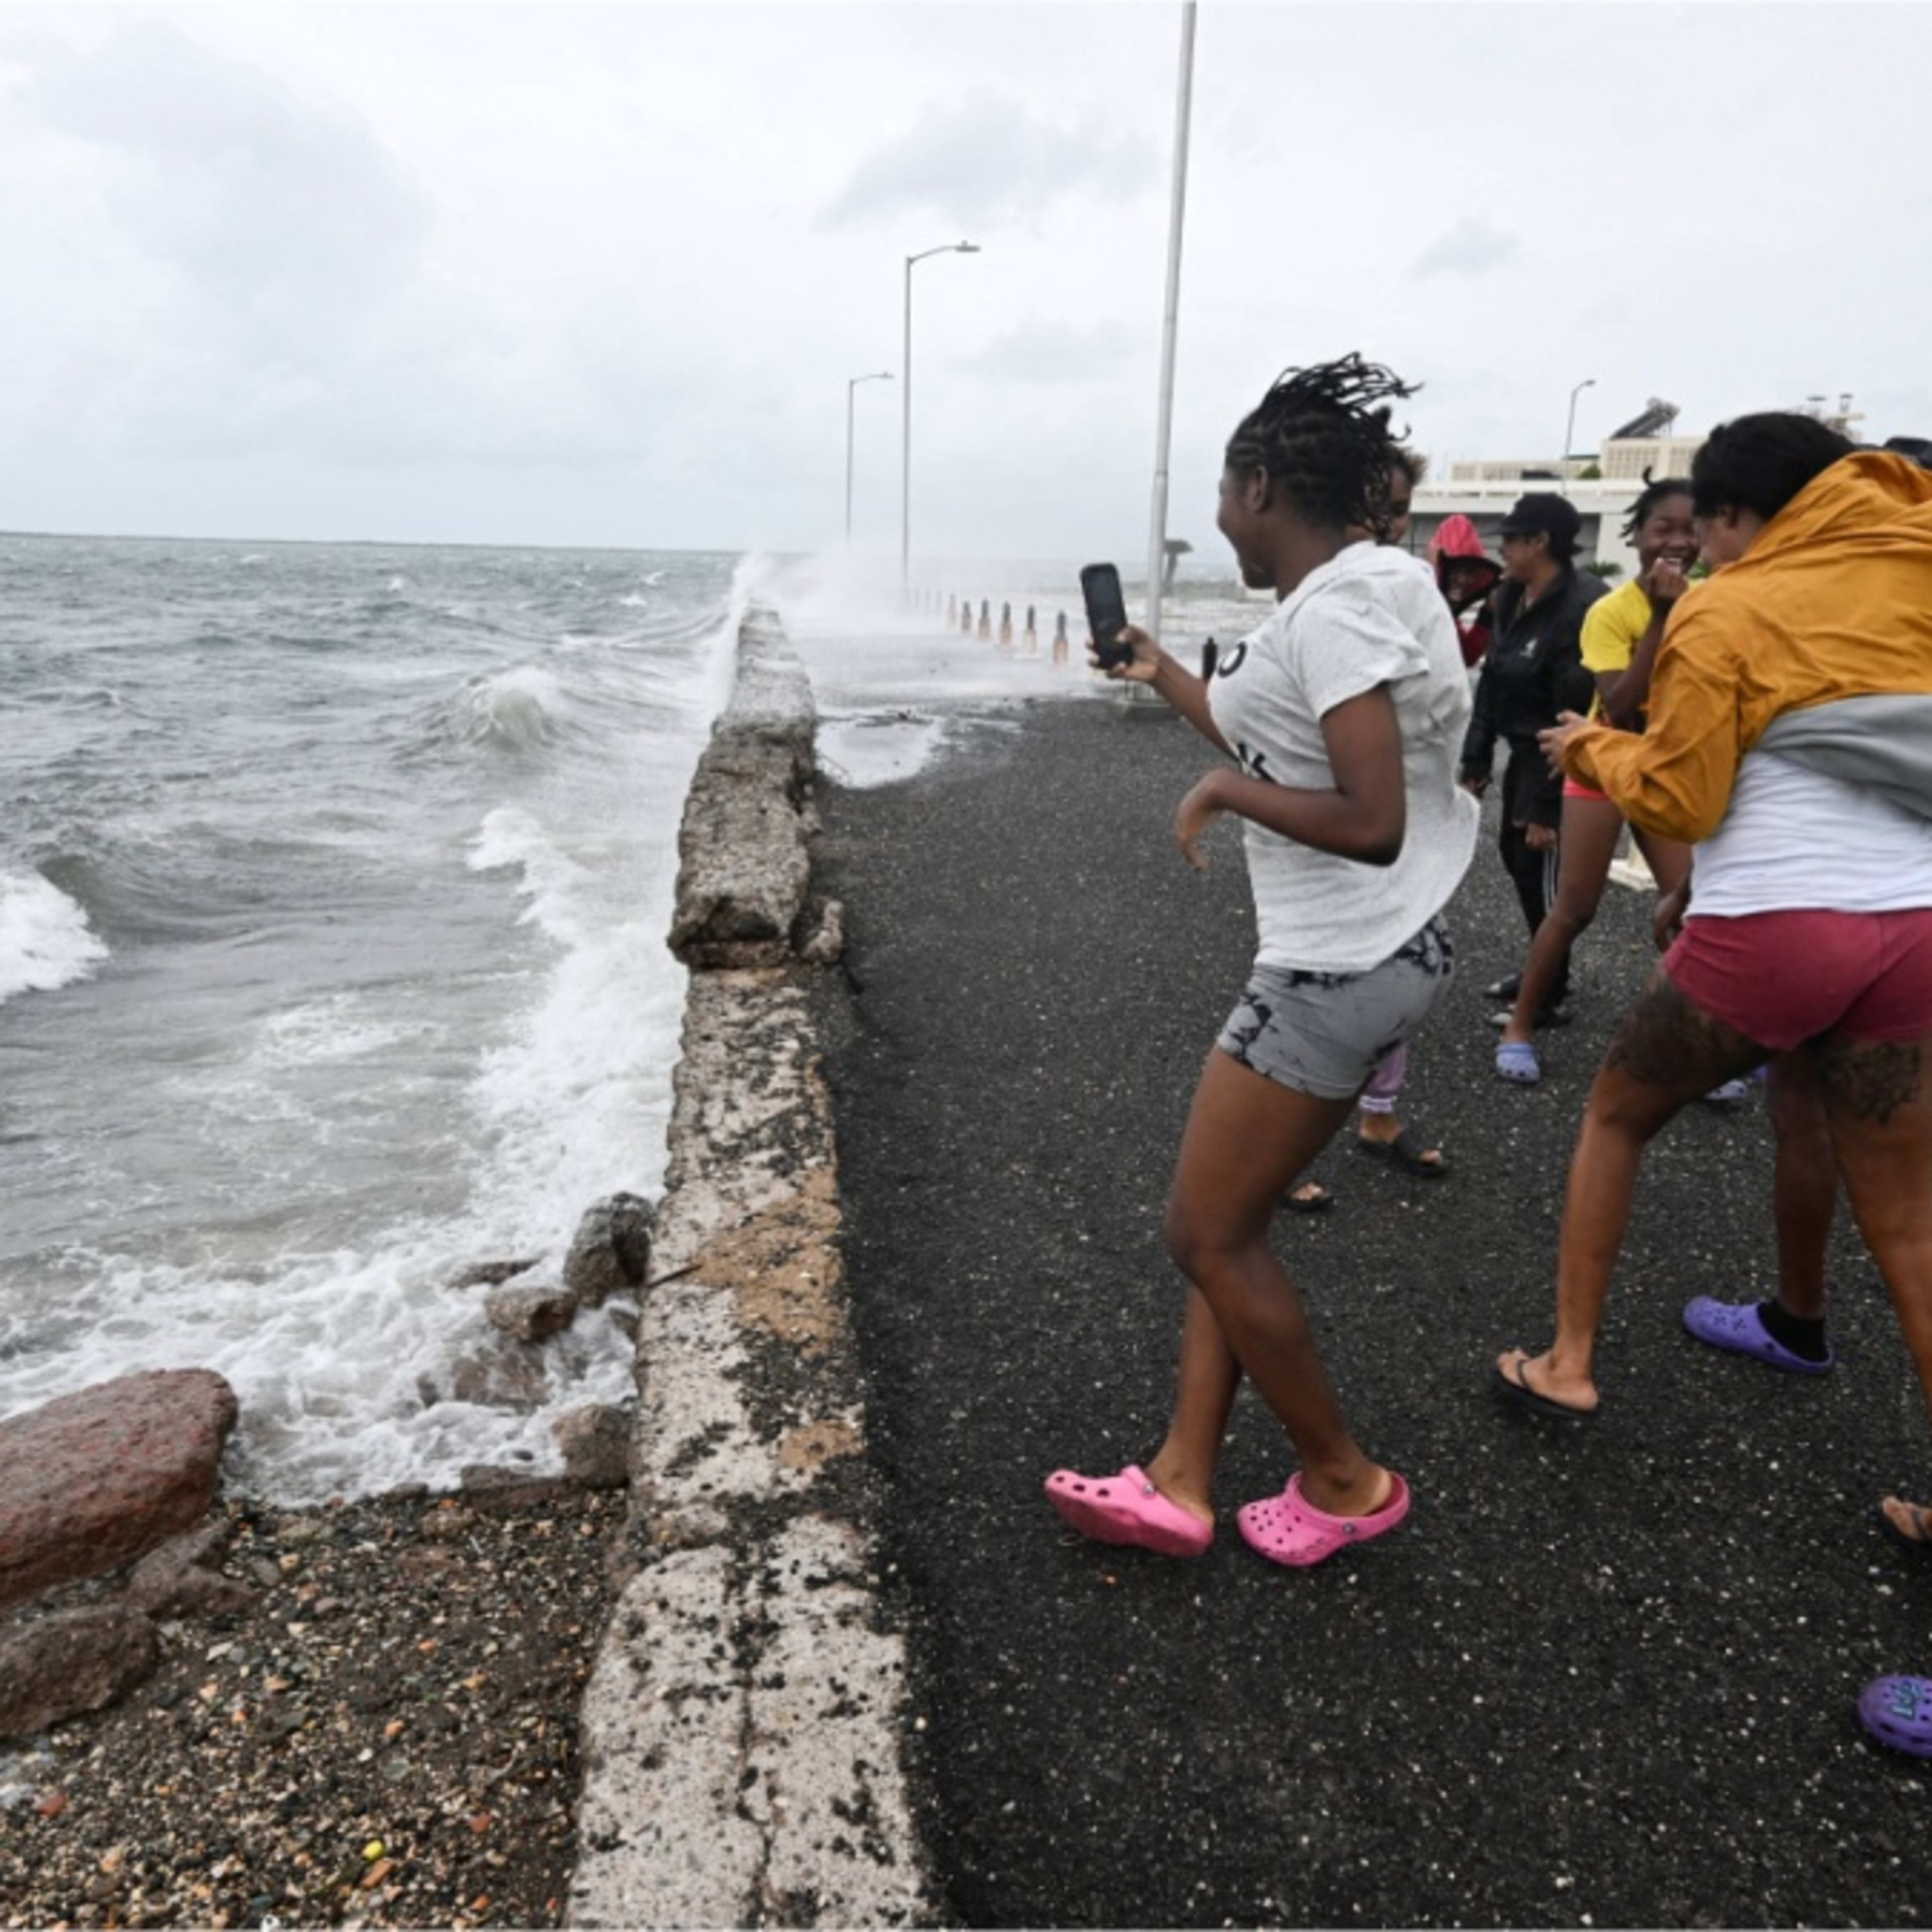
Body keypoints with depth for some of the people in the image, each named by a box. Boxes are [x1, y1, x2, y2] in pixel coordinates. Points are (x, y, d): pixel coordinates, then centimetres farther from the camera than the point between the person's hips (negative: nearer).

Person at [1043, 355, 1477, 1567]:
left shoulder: (1331, 614, -18)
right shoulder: (1342, 602, 13)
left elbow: (1373, 824, -26)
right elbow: (1282, 750, 26)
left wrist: (1223, 791, -12)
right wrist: (1161, 674, 34)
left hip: (1342, 966, -10)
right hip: (1353, 960, 10)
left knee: (1207, 1234, 1)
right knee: (1227, 1222, 13)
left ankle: (1348, 1481, 19)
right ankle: (1180, 1483, 22)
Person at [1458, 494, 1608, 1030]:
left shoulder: (1581, 606, -23)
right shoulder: (1512, 598, 5)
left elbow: (1575, 710, -25)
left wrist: (1546, 805, -24)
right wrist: (1475, 759, 6)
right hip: (1523, 751, 9)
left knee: (1538, 868, -1)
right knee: (1515, 856, 17)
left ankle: (1551, 997, 14)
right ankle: (1545, 970, 34)